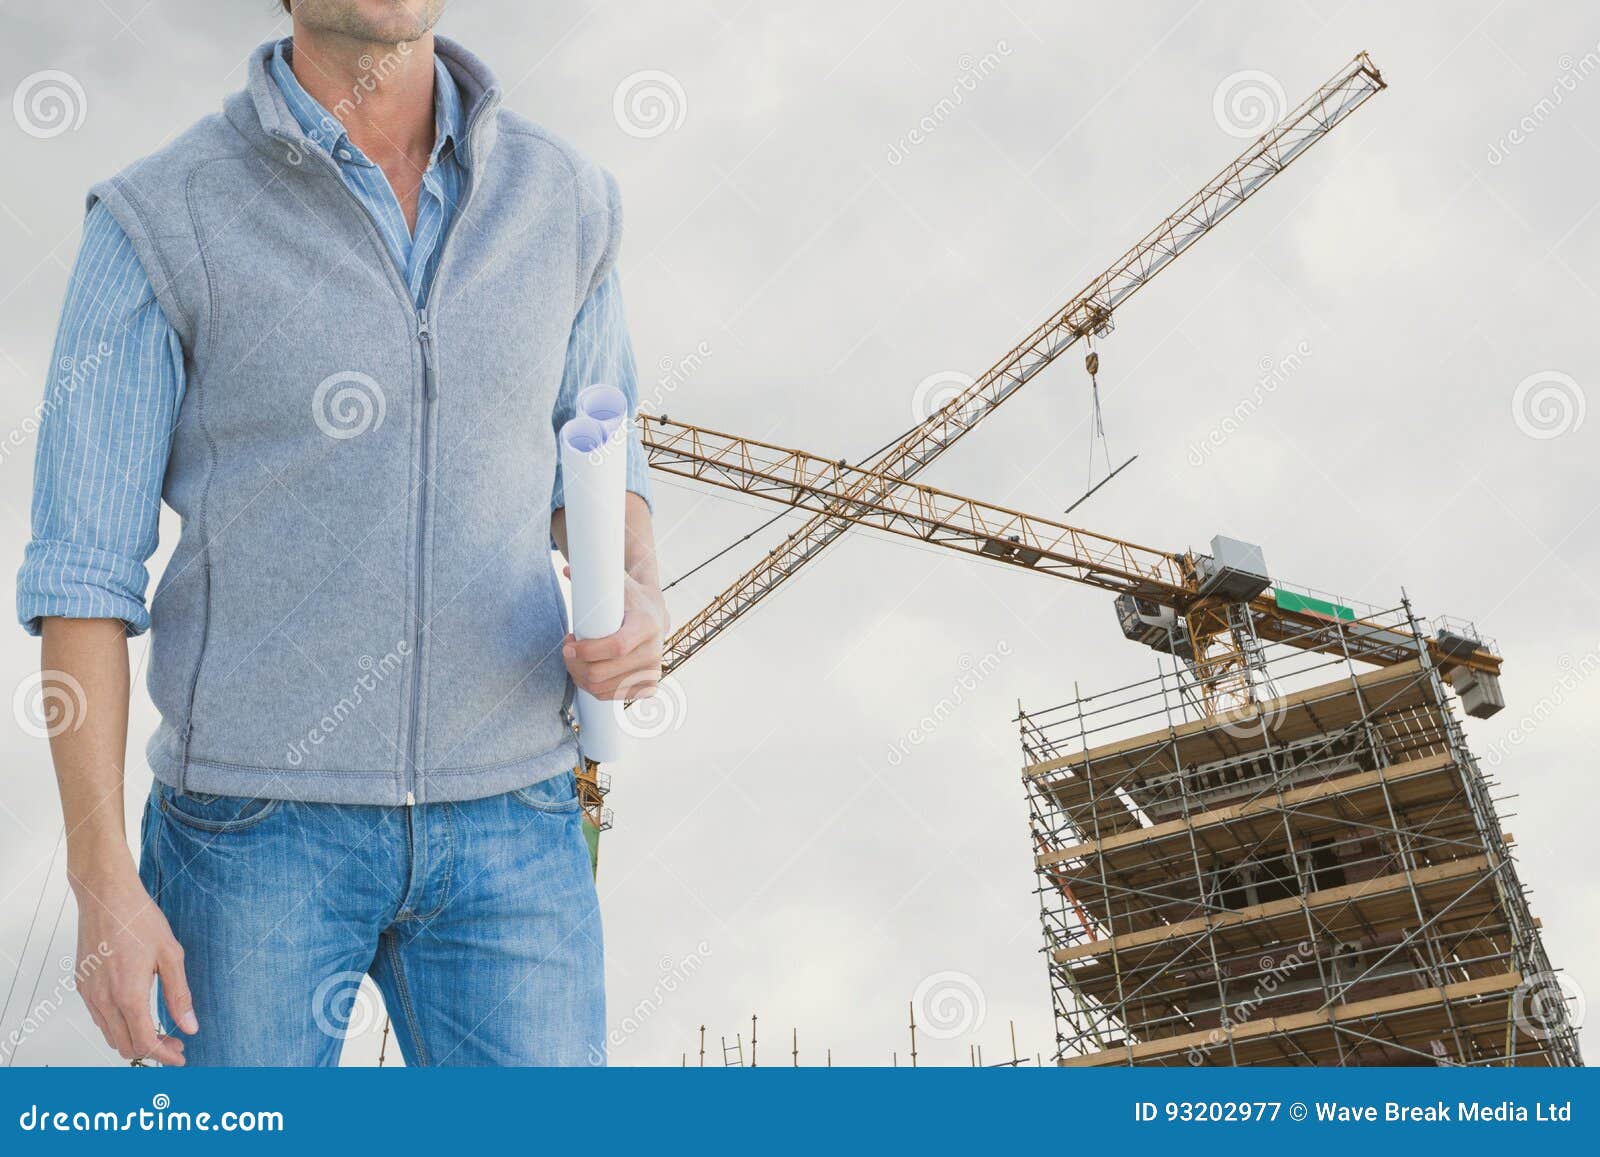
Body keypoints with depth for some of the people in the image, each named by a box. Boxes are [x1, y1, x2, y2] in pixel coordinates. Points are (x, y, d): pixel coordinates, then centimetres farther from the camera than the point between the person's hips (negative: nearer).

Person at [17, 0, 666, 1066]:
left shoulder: (563, 201, 3)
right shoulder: (157, 227, -6)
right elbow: (82, 568, -5)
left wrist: (640, 599, -9)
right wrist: (102, 880, -10)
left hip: (505, 821, 3)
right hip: (257, 820, -2)